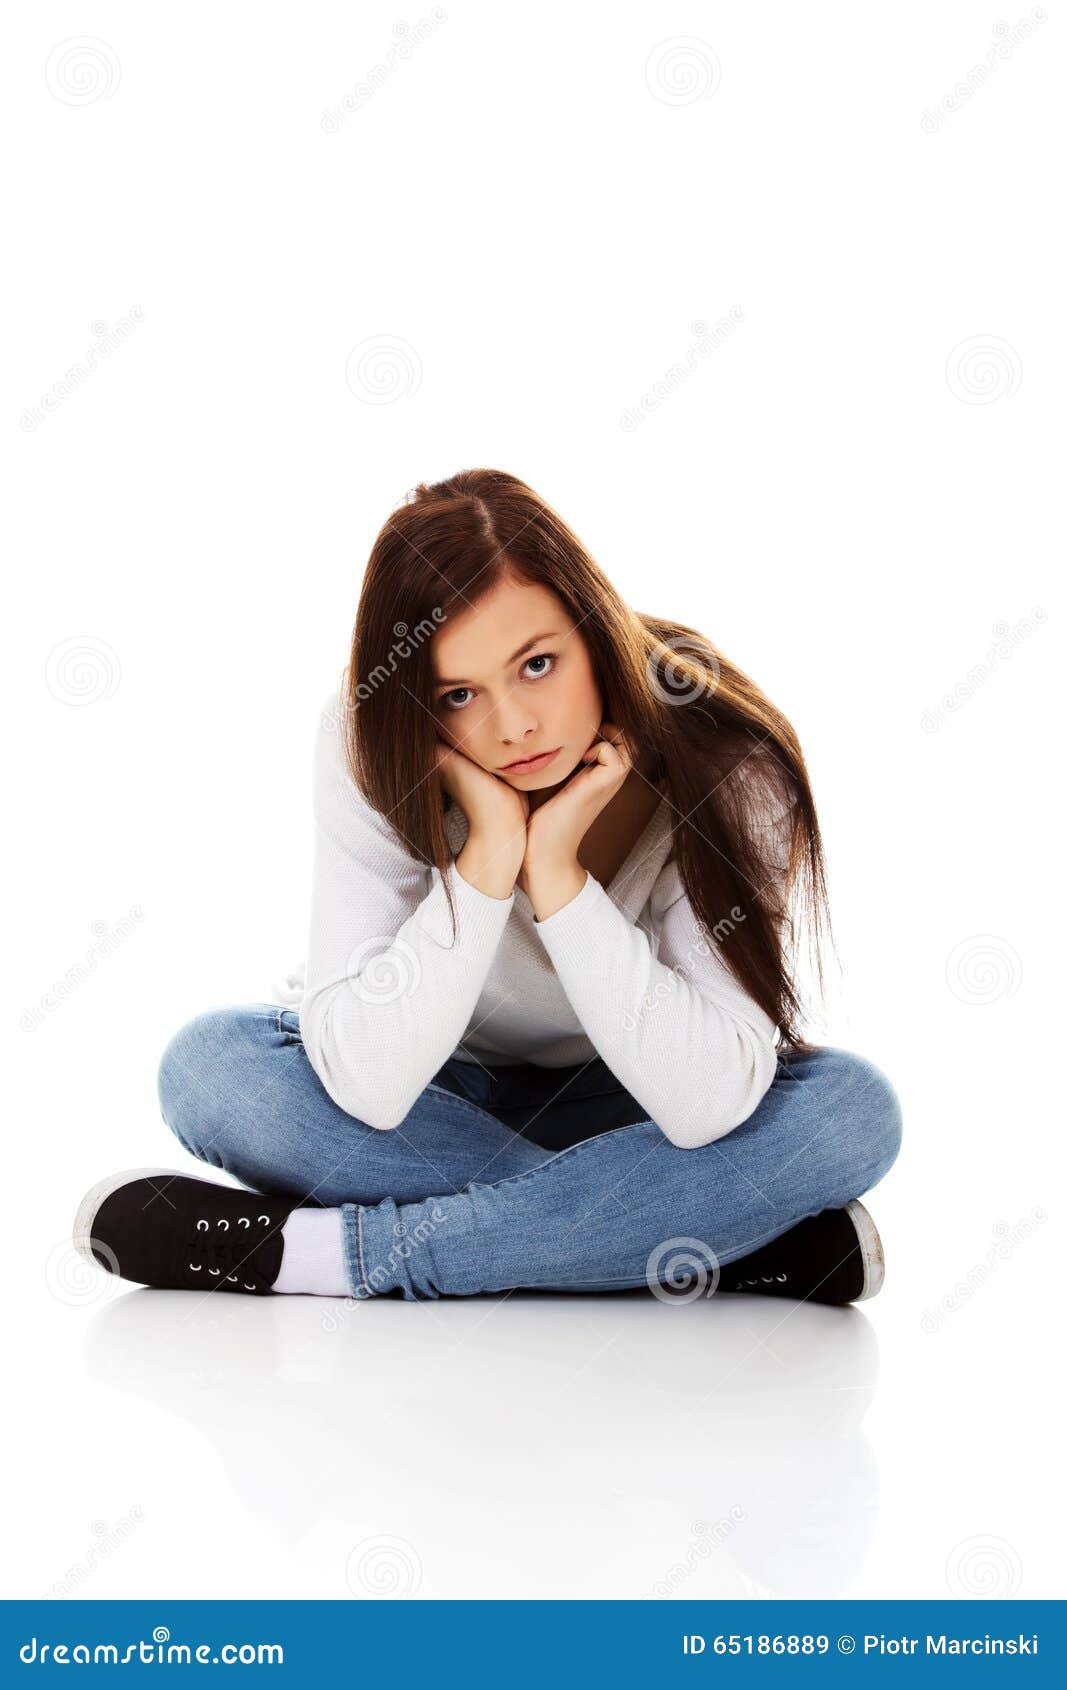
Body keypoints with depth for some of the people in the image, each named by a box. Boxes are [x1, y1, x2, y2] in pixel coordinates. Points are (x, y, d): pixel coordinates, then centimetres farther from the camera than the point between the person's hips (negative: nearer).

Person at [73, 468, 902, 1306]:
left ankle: (326, 1251, -30)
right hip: (441, 1101, 1)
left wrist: (555, 870, -36)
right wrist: (489, 852, -37)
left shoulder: (729, 766, -25)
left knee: (854, 1109, -30)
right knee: (211, 1062, -28)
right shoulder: (369, 744, -24)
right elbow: (368, 1087, -31)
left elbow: (705, 1108, -33)